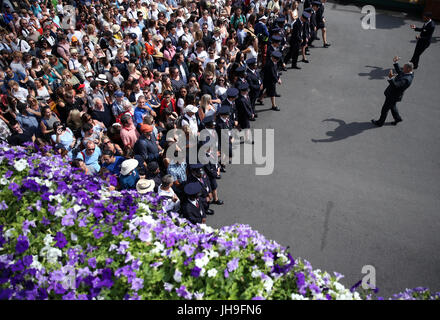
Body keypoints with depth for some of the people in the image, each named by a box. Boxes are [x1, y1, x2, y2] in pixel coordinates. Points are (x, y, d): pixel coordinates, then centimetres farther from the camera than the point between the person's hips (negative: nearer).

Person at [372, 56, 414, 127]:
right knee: (392, 106, 30)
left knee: (385, 109, 9)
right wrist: (395, 62, 7)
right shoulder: (406, 73, -4)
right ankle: (397, 118, 47)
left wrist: (390, 78, -58)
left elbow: (395, 85, -43)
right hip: (393, 92, 9)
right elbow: (398, 71, 16)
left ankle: (380, 122, 28)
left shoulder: (407, 79, -34)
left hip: (393, 96, -9)